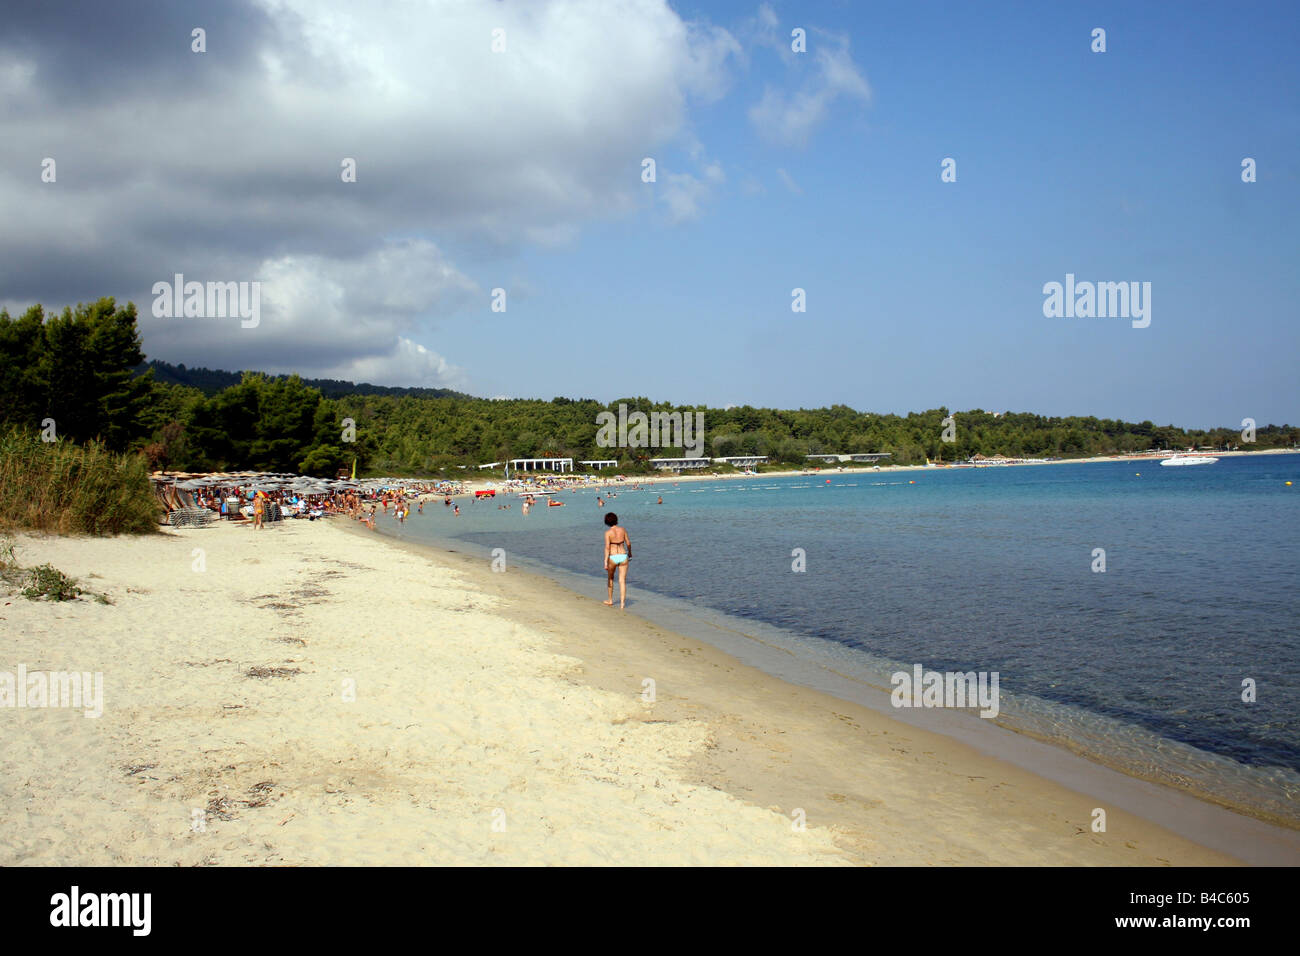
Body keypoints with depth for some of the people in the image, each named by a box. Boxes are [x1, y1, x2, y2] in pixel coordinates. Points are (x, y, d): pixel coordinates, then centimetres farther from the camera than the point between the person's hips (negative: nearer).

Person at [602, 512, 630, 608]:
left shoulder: (608, 533, -9)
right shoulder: (623, 530, 1)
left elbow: (607, 548, -14)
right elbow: (628, 543, 7)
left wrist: (605, 562, -14)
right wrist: (630, 553, 26)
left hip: (613, 557, -2)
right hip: (623, 556, 2)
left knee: (610, 578, 23)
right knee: (622, 581, 3)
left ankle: (610, 601, 32)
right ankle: (622, 604, -5)